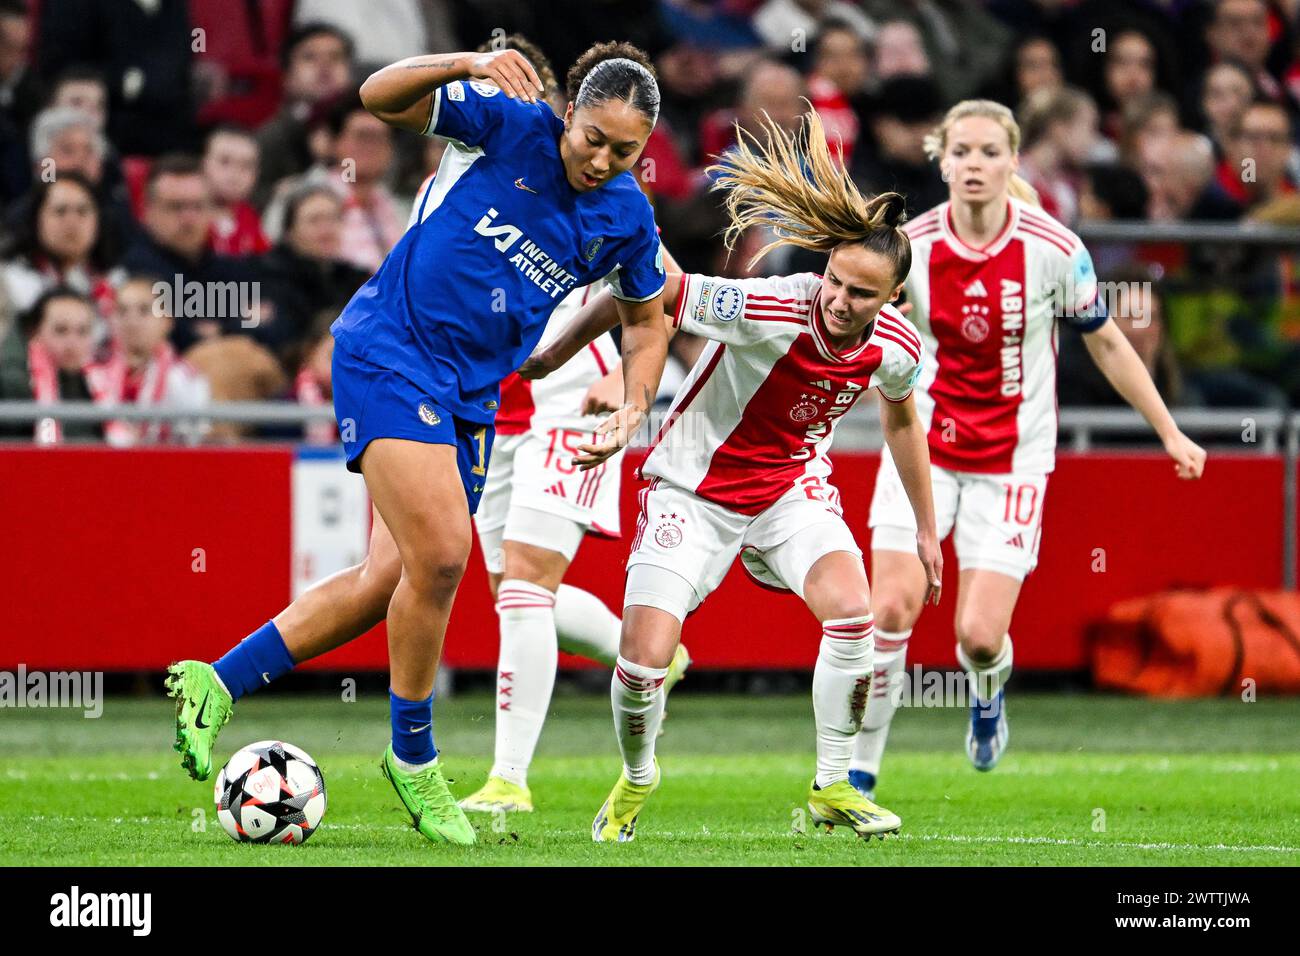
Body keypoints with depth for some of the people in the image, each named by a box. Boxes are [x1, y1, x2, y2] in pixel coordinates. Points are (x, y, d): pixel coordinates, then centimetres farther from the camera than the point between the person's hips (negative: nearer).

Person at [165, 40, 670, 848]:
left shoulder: (628, 220, 3)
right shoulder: (513, 124, -10)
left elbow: (647, 320, 18)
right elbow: (381, 98, -10)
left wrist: (633, 409, 2)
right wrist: (469, 65, -26)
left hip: (469, 396, 6)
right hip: (387, 351, -6)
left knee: (393, 580, 2)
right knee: (439, 554, -18)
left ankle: (216, 684, 14)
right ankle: (413, 760, 0)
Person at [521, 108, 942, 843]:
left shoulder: (896, 347, -13)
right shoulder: (768, 309, -31)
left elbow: (901, 418, 11)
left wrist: (926, 528, 17)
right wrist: (552, 358, -13)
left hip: (793, 486, 3)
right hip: (696, 485, -3)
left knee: (852, 610, -25)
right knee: (645, 659, -13)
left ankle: (833, 788, -6)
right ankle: (637, 778, 22)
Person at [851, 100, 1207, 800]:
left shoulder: (1054, 249, -12)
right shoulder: (910, 245, -8)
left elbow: (1107, 345, 2)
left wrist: (1171, 433, 6)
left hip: (1012, 462, -1)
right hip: (923, 449, 1)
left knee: (979, 636, -8)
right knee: (891, 608, -13)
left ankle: (988, 692, 31)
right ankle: (859, 768, 3)